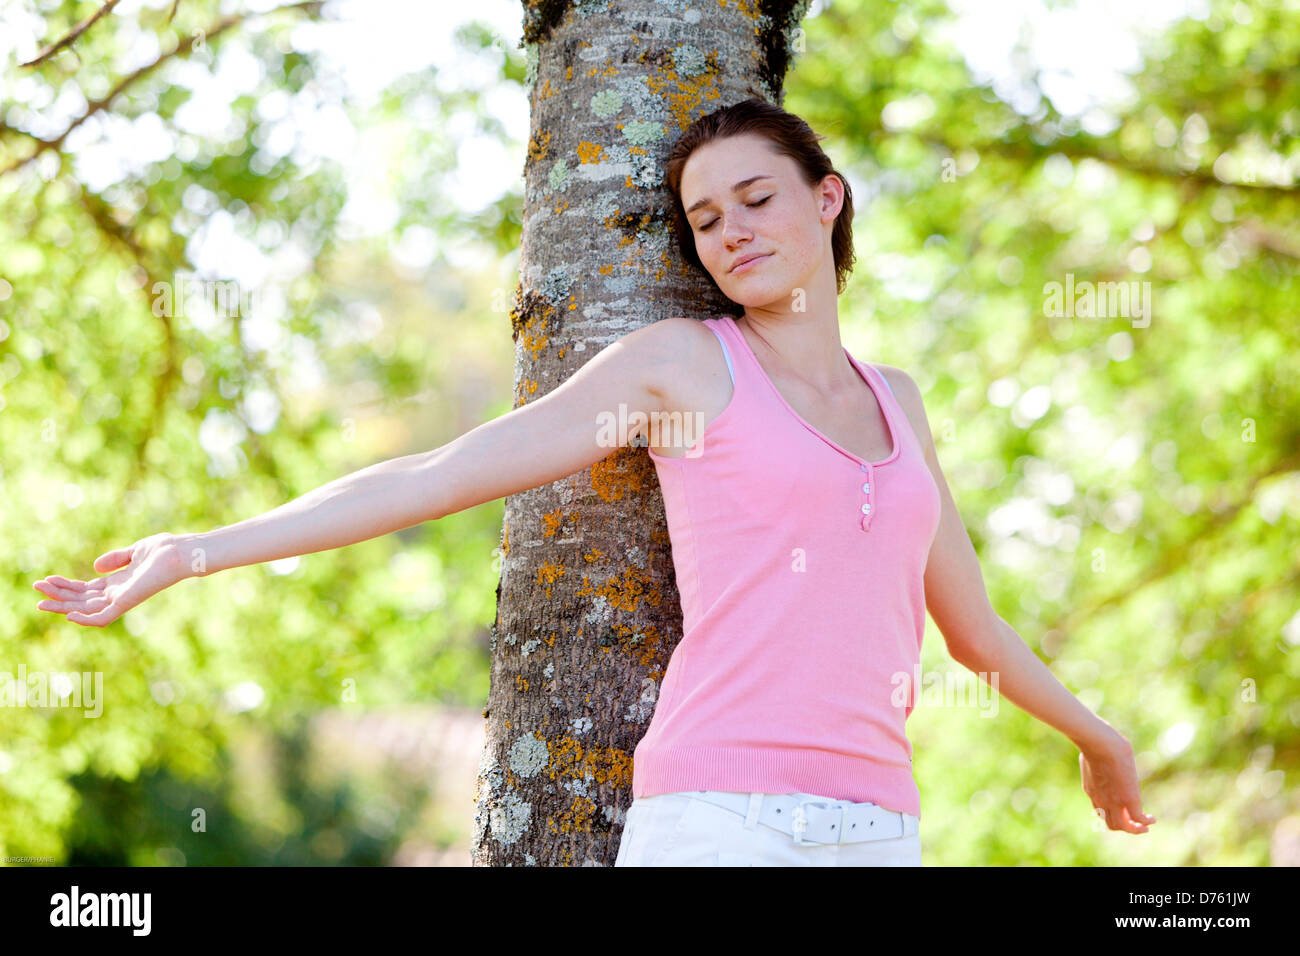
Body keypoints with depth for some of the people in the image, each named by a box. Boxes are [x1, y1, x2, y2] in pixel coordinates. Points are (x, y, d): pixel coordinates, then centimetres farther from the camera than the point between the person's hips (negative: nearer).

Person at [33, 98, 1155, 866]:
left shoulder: (895, 402, 20)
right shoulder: (682, 360, 7)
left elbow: (972, 624, 33)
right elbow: (435, 477, 4)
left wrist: (1094, 735, 47)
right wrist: (208, 549, 0)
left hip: (871, 833, 5)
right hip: (716, 823, -5)